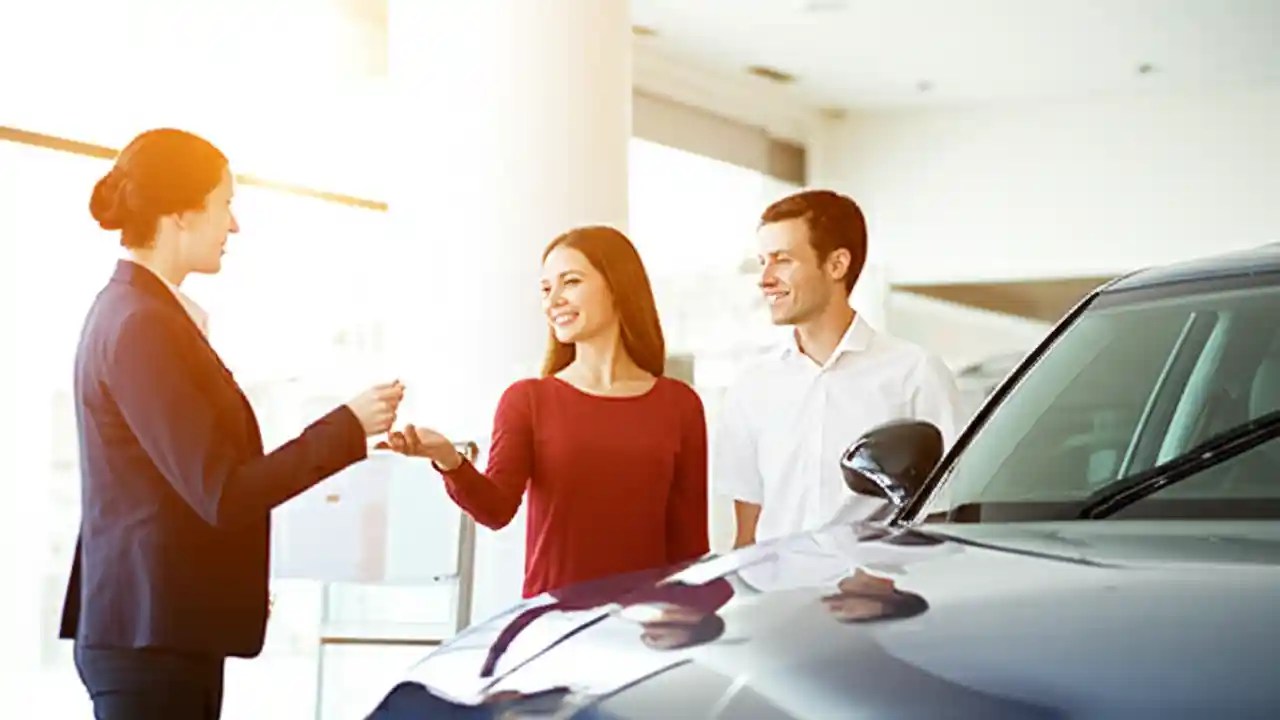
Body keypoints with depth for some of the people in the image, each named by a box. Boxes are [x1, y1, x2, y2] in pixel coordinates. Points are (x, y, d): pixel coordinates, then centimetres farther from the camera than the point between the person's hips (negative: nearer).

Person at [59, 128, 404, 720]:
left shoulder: (133, 311, 14)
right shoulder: (141, 325, -17)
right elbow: (221, 494, -19)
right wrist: (348, 426, -12)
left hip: (168, 631, 10)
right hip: (151, 639, -10)